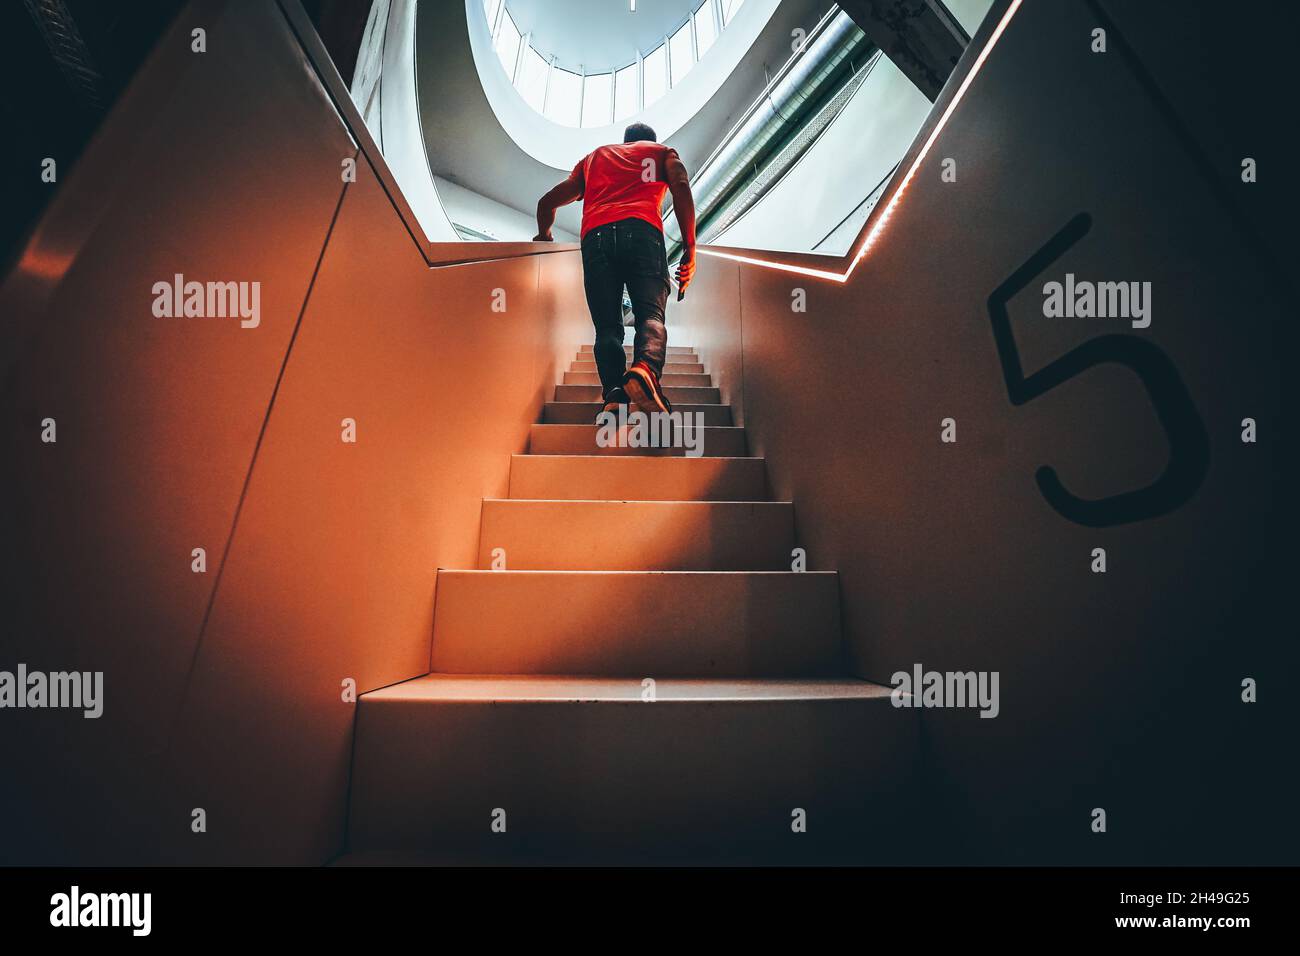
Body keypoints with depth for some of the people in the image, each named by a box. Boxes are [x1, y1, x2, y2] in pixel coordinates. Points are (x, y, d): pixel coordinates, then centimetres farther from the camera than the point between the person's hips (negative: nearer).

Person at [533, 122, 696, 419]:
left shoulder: (594, 156, 37)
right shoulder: (662, 152, 29)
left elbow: (548, 201, 36)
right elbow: (681, 185, 7)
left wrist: (544, 235, 56)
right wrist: (689, 249, 3)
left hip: (595, 236, 2)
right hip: (643, 230, -2)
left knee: (607, 325, -2)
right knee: (651, 314, -10)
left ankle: (613, 394, -28)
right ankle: (645, 368, -42)